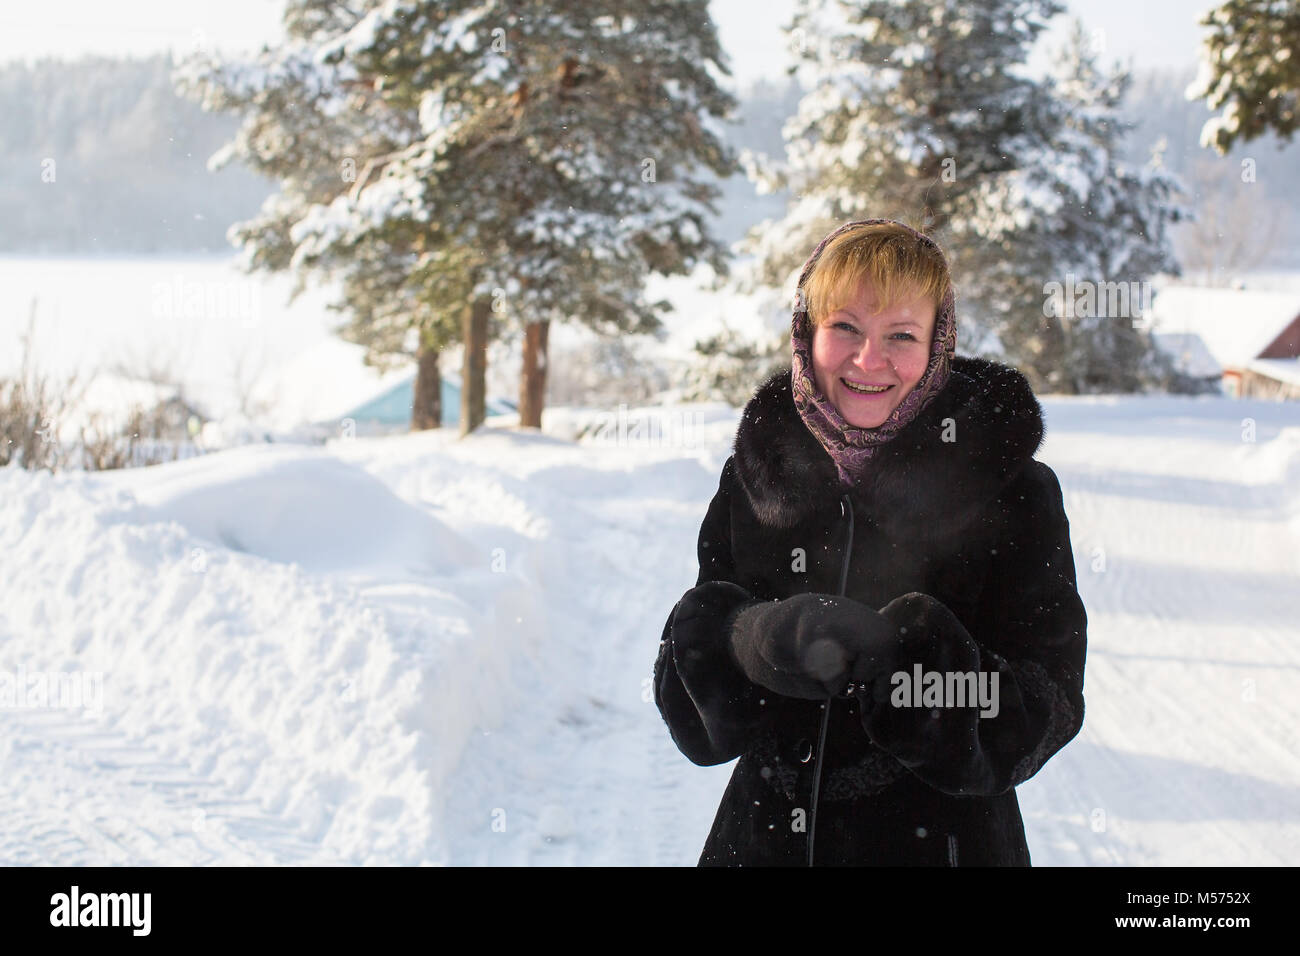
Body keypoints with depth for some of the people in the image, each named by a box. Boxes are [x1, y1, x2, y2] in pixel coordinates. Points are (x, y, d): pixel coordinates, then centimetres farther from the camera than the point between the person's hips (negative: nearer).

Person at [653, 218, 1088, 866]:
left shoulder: (1012, 491, -9)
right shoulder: (752, 478, -2)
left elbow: (1043, 711, -16)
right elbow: (687, 707, -5)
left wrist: (903, 657, -33)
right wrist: (751, 640, -27)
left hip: (941, 842, -2)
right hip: (763, 840, 2)